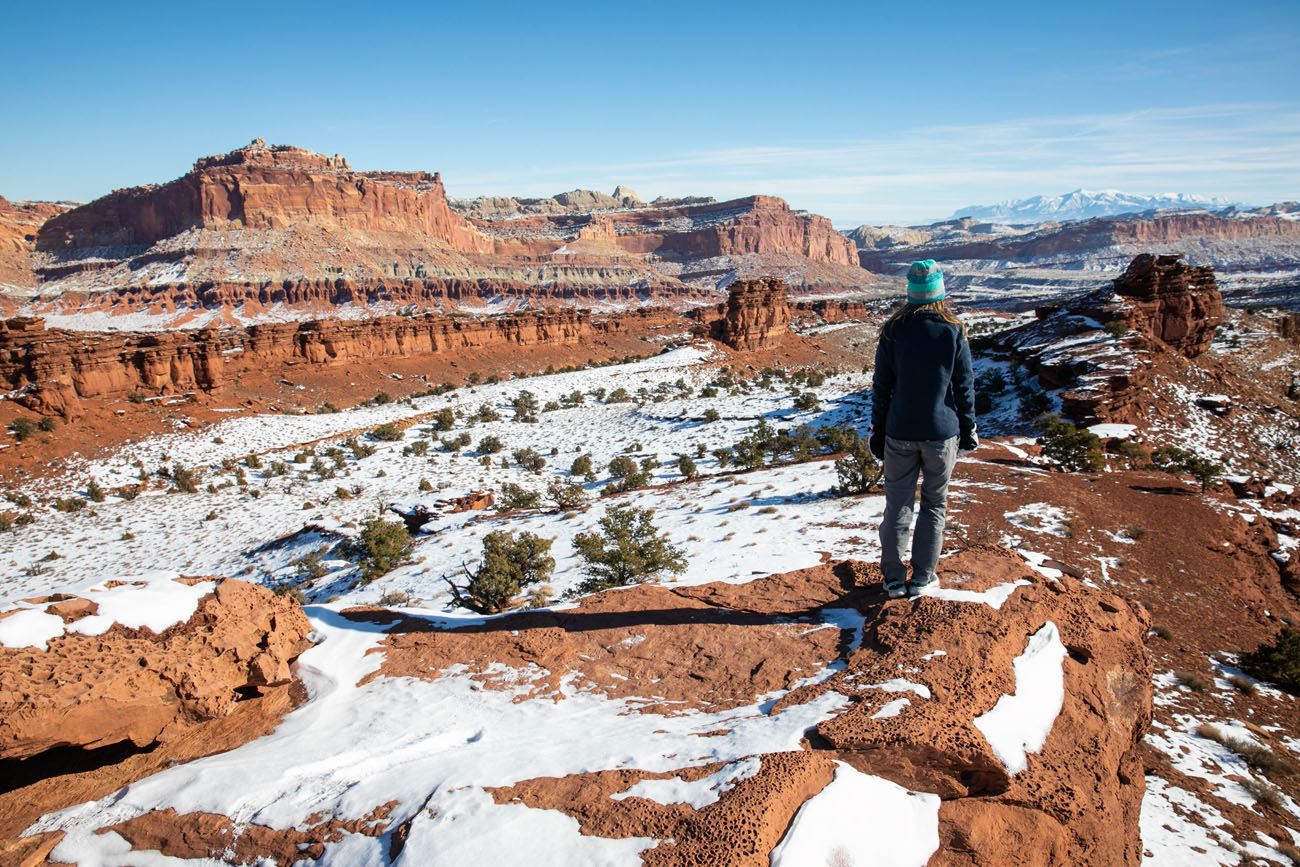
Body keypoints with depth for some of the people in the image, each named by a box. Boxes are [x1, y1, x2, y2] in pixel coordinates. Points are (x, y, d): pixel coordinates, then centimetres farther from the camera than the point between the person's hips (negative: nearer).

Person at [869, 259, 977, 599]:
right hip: (941, 431, 0)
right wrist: (968, 429, 12)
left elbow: (881, 386, -2)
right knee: (934, 504, 12)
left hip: (900, 433, 0)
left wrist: (878, 430, 7)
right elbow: (965, 385, 1)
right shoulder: (954, 331, -5)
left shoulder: (894, 330, -5)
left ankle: (894, 577, 14)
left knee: (897, 504, 9)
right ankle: (922, 577, 16)